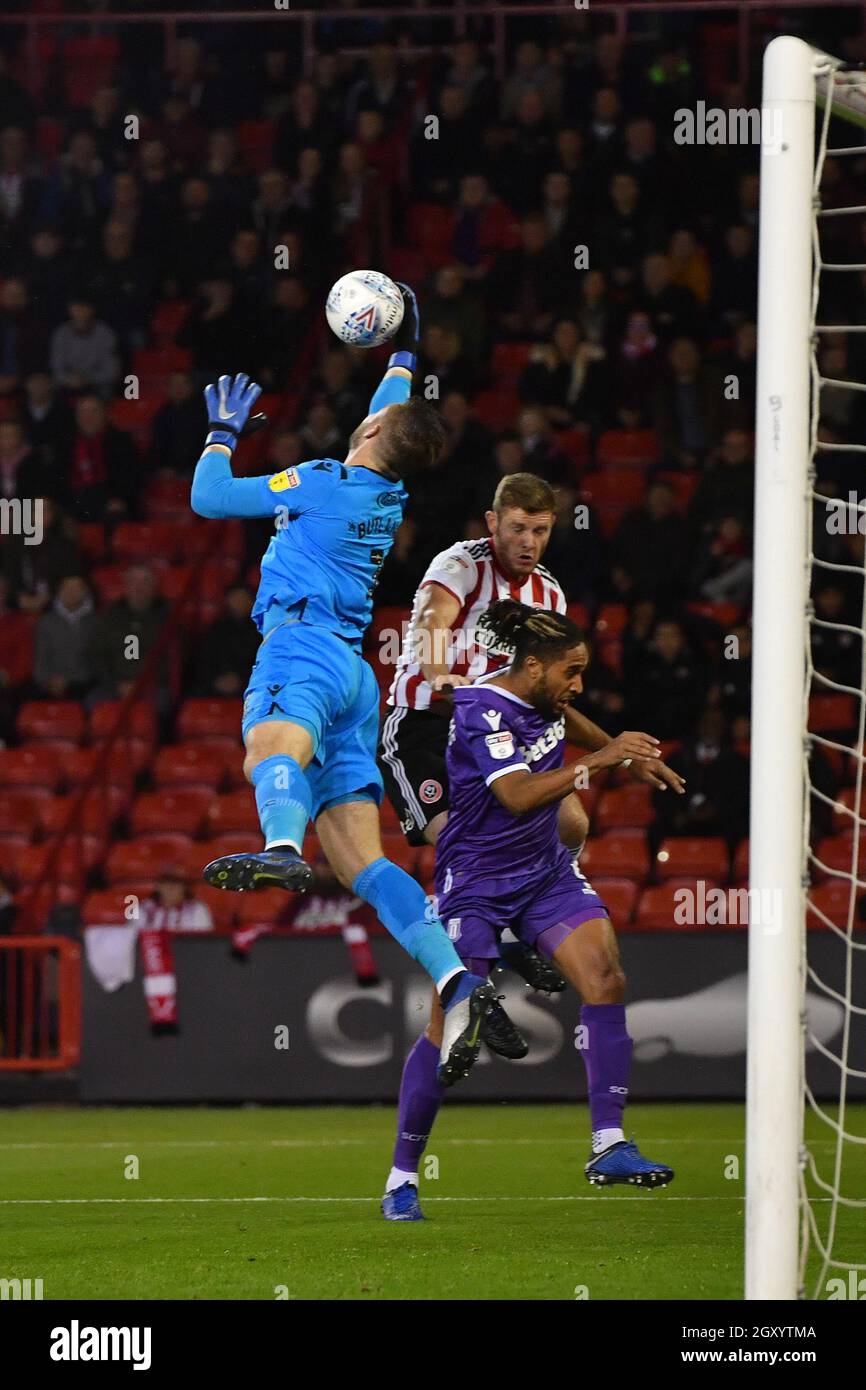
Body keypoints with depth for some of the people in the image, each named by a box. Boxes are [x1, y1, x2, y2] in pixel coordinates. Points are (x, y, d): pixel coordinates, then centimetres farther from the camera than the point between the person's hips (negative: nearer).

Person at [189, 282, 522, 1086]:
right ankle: (461, 989, -11)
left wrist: (223, 432, 25)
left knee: (272, 747, -40)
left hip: (302, 643, -8)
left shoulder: (324, 484, 3)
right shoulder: (388, 500, 23)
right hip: (351, 673, 8)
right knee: (362, 862, 0)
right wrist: (403, 352, 59)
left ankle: (280, 852, -74)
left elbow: (209, 497, 8)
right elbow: (398, 419, 45)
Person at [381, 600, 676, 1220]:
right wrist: (598, 760, -41)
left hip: (546, 872, 7)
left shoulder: (545, 698, 2)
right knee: (449, 1029, -7)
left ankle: (609, 1145, -16)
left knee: (606, 979, -15)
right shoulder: (483, 711, -23)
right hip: (475, 884, -7)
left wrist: (631, 754, 38)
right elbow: (516, 795, -37)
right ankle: (402, 1179, 7)